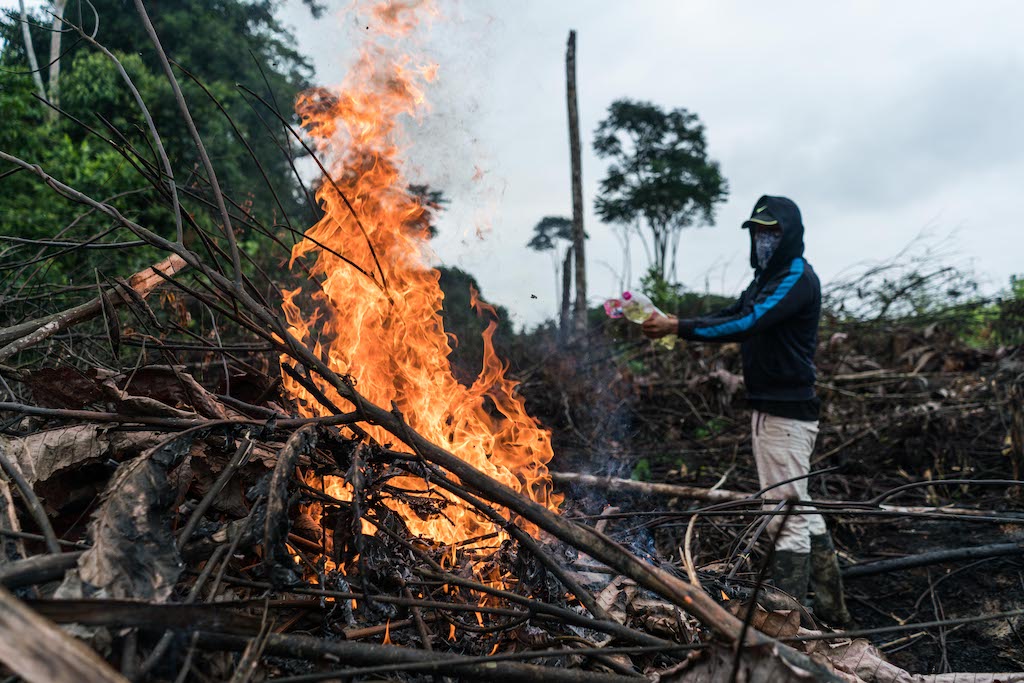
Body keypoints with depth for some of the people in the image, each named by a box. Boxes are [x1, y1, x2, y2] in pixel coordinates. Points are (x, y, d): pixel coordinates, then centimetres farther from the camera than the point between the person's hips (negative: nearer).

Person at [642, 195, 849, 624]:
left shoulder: (798, 279, -14)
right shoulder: (767, 279, 19)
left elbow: (746, 324, -26)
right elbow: (729, 317, 15)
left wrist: (678, 328, -27)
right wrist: (674, 322, -1)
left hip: (787, 414, -10)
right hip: (769, 410, 10)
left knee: (787, 513, -5)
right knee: (799, 508, 17)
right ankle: (831, 605, 29)